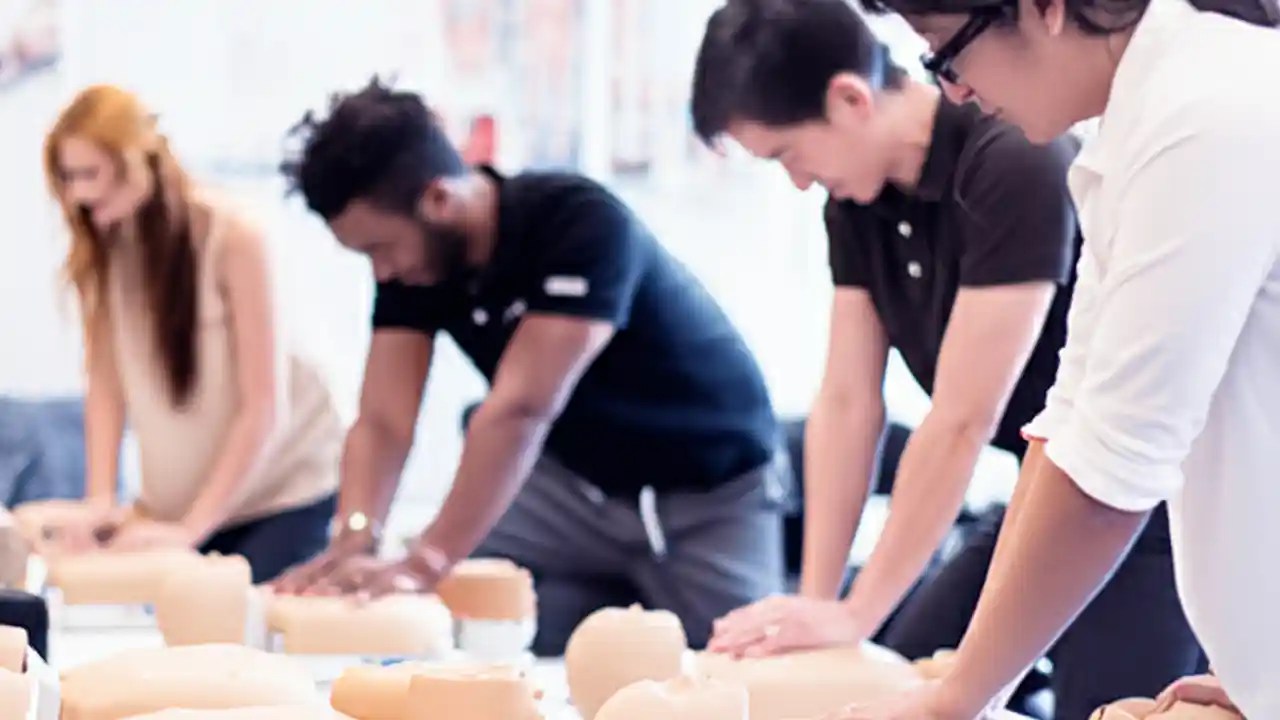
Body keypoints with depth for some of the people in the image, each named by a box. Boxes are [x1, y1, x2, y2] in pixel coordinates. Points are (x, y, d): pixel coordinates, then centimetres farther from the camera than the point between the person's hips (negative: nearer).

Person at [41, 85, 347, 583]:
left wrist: (191, 528, -21)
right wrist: (100, 501, -17)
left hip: (284, 490, -4)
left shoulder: (234, 238, -17)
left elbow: (265, 405, -17)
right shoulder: (99, 248, -1)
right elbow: (105, 382, -3)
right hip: (176, 502, 4)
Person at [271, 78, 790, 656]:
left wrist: (423, 566, -45)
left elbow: (521, 410, -39)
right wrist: (353, 541, -35)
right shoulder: (409, 261, -11)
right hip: (578, 480, 5)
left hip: (710, 492, -5)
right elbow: (382, 422, -16)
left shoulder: (581, 224, -32)